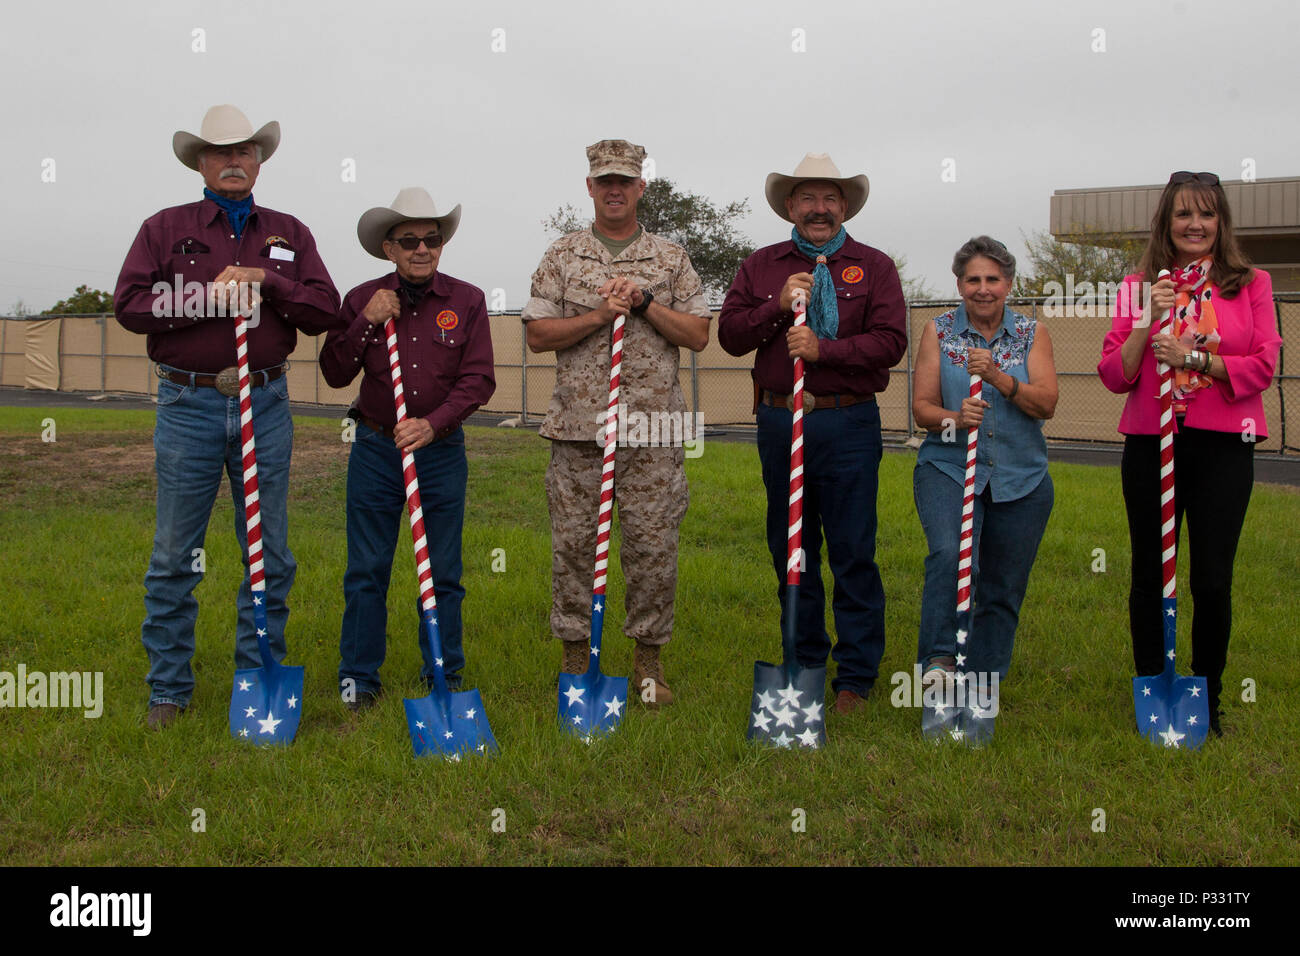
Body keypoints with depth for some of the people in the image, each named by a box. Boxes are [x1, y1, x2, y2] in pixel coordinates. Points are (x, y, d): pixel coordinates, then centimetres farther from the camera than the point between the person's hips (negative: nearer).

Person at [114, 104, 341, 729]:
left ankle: (260, 679, 19)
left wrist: (266, 280, -10)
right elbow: (130, 304, -5)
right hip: (188, 404, -2)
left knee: (270, 555, 6)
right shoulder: (165, 228, 7)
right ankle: (168, 689, 14)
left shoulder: (289, 234, 14)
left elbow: (325, 310, 3)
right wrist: (211, 295, -12)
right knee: (174, 556, 2)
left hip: (265, 404, 2)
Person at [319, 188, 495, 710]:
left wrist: (432, 423, -17)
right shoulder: (363, 299, 4)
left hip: (441, 451, 0)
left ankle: (445, 678, 19)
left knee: (443, 573, 6)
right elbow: (335, 373, 2)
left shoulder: (467, 301, 1)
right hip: (375, 450, 1)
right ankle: (358, 677, 17)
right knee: (366, 570, 4)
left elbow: (478, 379, -4)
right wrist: (366, 323, -12)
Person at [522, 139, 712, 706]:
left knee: (653, 547, 2)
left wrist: (646, 303, -8)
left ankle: (648, 660, 15)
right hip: (578, 427, 0)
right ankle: (575, 658, 16)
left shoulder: (671, 258, 11)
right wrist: (599, 315, -10)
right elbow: (538, 334, 2)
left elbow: (698, 335, 4)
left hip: (653, 430, 0)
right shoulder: (562, 256, 10)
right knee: (573, 544, 4)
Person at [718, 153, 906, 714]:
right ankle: (803, 664, 25)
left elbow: (890, 342, -5)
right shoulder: (760, 267, 12)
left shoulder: (874, 267, 6)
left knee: (853, 552, -3)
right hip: (778, 422, 3)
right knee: (790, 551, 11)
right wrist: (779, 305, -10)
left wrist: (824, 348, -17)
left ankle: (856, 678, 7)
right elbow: (730, 334, 4)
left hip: (849, 423, -3)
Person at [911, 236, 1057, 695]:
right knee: (950, 553, -29)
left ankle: (982, 683, 19)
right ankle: (940, 657, -21)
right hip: (948, 468, -1)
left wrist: (998, 377, -21)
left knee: (1003, 589, 5)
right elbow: (922, 406, 0)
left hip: (1021, 479, 2)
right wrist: (954, 419, -21)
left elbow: (1046, 403, -6)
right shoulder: (939, 331, 4)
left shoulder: (1033, 334, 6)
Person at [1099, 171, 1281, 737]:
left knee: (1213, 580, 0)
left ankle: (1207, 702, 18)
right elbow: (1113, 376, 2)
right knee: (1149, 576, 5)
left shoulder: (1251, 284, 6)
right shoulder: (1139, 287, 8)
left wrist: (1192, 356, -13)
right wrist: (1146, 323, -12)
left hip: (1223, 447, -1)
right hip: (1151, 442, 1)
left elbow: (1263, 366, -3)